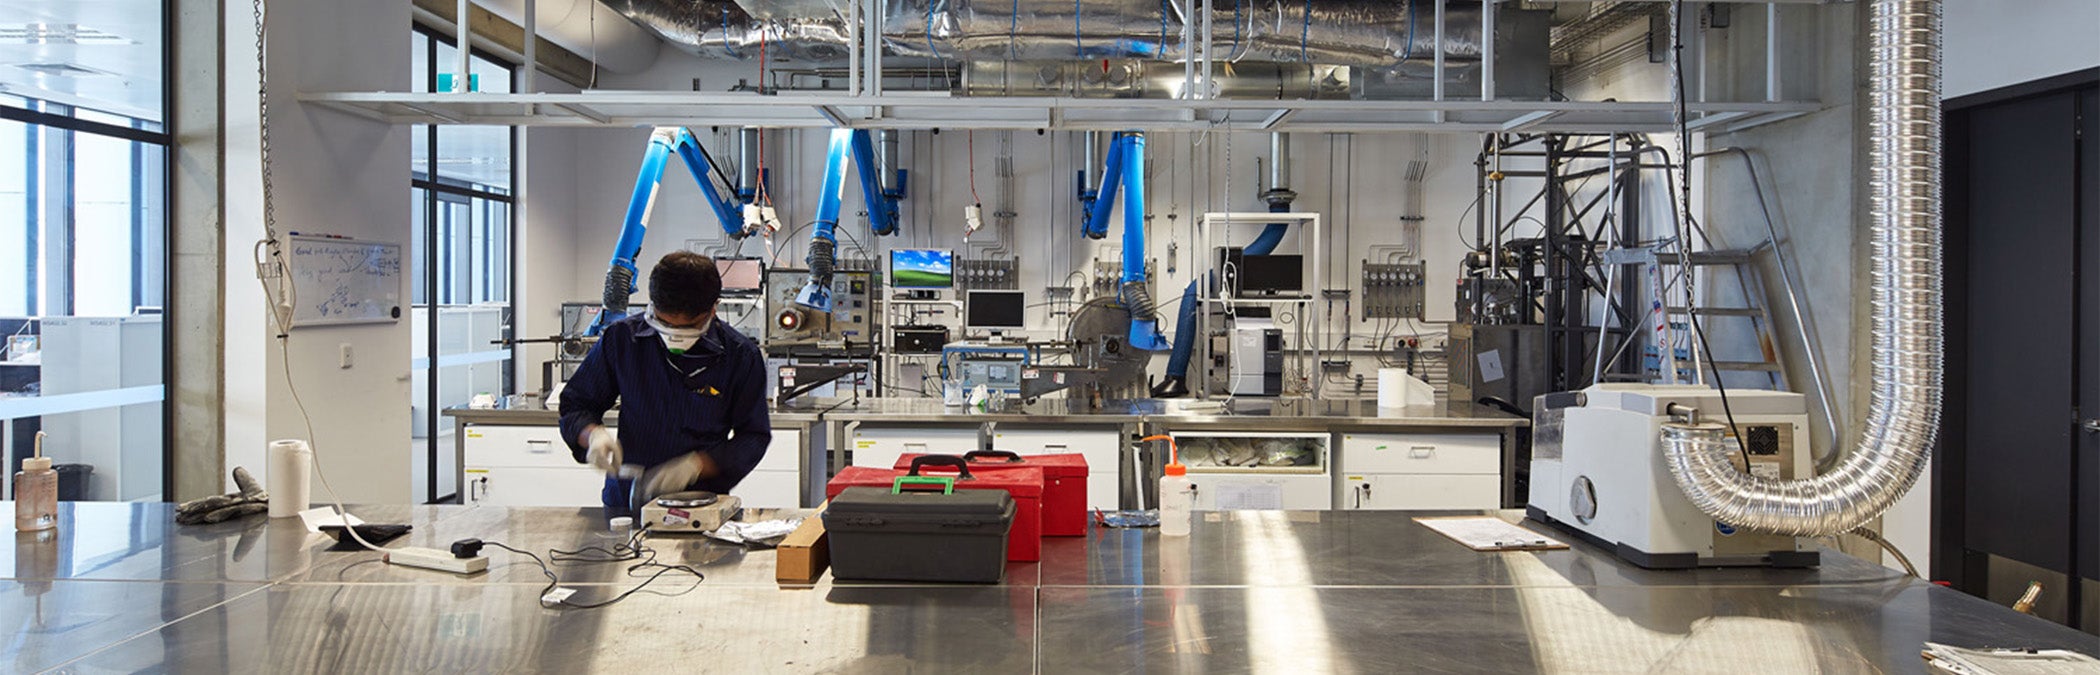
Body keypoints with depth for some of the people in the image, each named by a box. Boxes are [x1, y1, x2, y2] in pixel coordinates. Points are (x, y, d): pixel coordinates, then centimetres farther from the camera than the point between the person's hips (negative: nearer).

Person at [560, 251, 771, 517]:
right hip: (626, 502, 1)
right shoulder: (621, 338, 1)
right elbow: (575, 404, 13)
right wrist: (593, 434, -10)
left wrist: (697, 465, -13)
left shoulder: (741, 355, -3)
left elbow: (755, 436, 2)